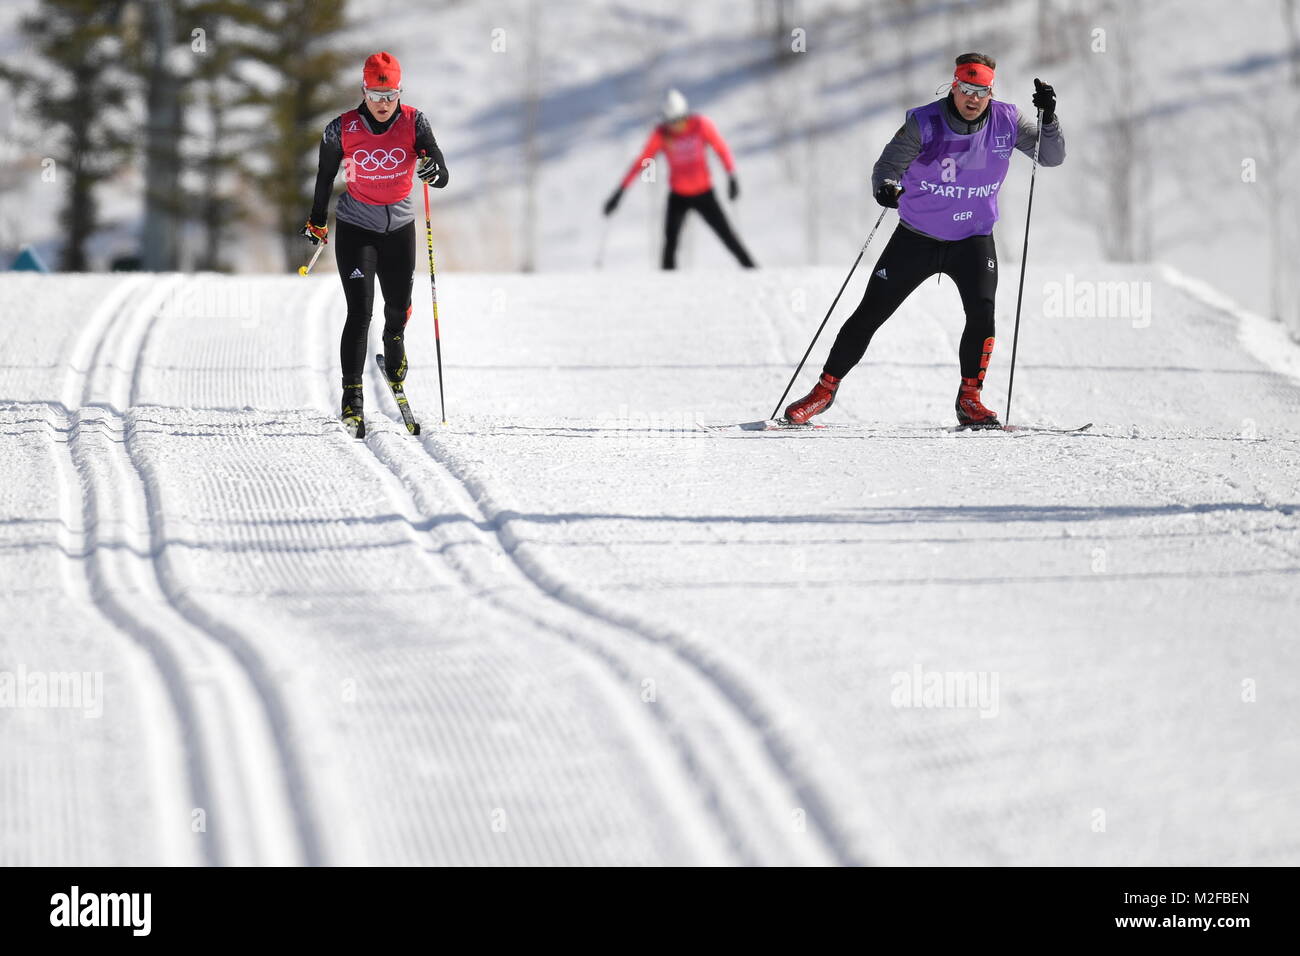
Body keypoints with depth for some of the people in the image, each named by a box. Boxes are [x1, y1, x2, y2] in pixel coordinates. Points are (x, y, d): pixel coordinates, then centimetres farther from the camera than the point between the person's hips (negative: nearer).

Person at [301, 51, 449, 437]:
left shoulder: (414, 123, -11)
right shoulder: (343, 129, -13)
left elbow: (443, 177, -16)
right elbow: (325, 177, 4)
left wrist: (433, 172, -40)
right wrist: (317, 221, 15)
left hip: (399, 227, 2)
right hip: (355, 227, -2)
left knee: (399, 307, 13)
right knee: (359, 312, -14)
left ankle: (394, 342, 50)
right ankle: (352, 399, -14)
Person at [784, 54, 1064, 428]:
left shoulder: (1006, 122, -9)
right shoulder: (924, 123, -17)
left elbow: (1053, 157, -5)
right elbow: (887, 165, -17)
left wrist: (1048, 117, -23)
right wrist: (885, 187, -40)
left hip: (973, 239, 1)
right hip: (916, 238, -1)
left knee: (982, 312, -22)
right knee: (869, 314, 2)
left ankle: (969, 399, -6)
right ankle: (825, 389, 18)